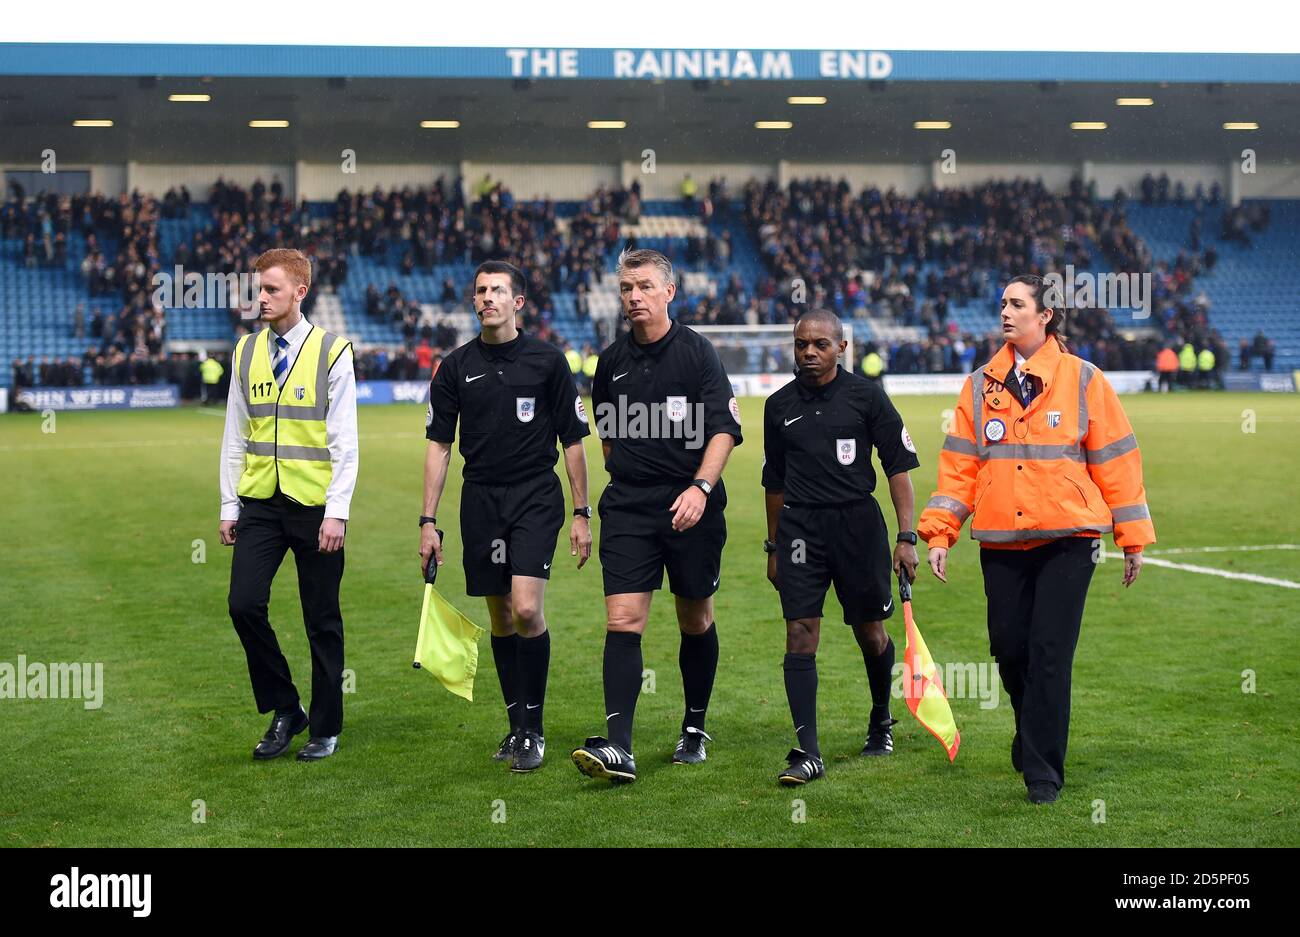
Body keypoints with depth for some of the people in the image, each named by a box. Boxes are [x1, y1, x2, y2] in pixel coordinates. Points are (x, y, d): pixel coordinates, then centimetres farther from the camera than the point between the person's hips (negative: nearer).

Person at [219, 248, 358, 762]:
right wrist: (229, 507, 8)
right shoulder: (247, 352, 8)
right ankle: (284, 710, 11)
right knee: (244, 604, -7)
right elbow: (235, 437, 12)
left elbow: (344, 444, -6)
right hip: (259, 504, 4)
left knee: (322, 620, 4)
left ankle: (325, 728, 17)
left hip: (314, 505, -3)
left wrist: (336, 512, -11)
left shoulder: (332, 352, -4)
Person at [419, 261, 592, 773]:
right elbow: (438, 445, 8)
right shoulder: (456, 366, 5)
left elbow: (573, 440, 3)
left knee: (527, 610, -16)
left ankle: (533, 729, -3)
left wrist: (581, 514, 0)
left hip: (537, 498, -3)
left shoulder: (547, 360, -1)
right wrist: (428, 521, 3)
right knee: (500, 617, 7)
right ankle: (517, 725, 19)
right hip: (480, 499, 3)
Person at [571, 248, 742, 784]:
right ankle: (618, 749, -16)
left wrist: (700, 487, -23)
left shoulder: (696, 352, -4)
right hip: (627, 509, 2)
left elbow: (725, 428, -10)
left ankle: (695, 730, 27)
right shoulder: (612, 361, 9)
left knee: (696, 621, 9)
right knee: (622, 621, -10)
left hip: (692, 509, -2)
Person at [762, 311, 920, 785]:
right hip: (799, 527, 2)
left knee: (869, 632, 8)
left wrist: (906, 536, -5)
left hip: (857, 520, -2)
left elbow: (899, 465, 0)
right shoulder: (780, 405, 9)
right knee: (800, 632, -9)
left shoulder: (865, 395, -1)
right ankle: (807, 752, -10)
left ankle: (881, 719, 36)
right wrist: (773, 547, 19)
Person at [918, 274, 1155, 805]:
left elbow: (1115, 460, 3)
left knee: (1049, 655, -6)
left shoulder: (1083, 381, 2)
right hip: (1001, 542, 3)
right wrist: (939, 532, 1)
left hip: (1067, 541, -3)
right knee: (1008, 649, 5)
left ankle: (1043, 771, 3)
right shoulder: (980, 386, 9)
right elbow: (959, 464, 9)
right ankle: (1033, 732, 33)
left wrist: (1133, 538, 3)